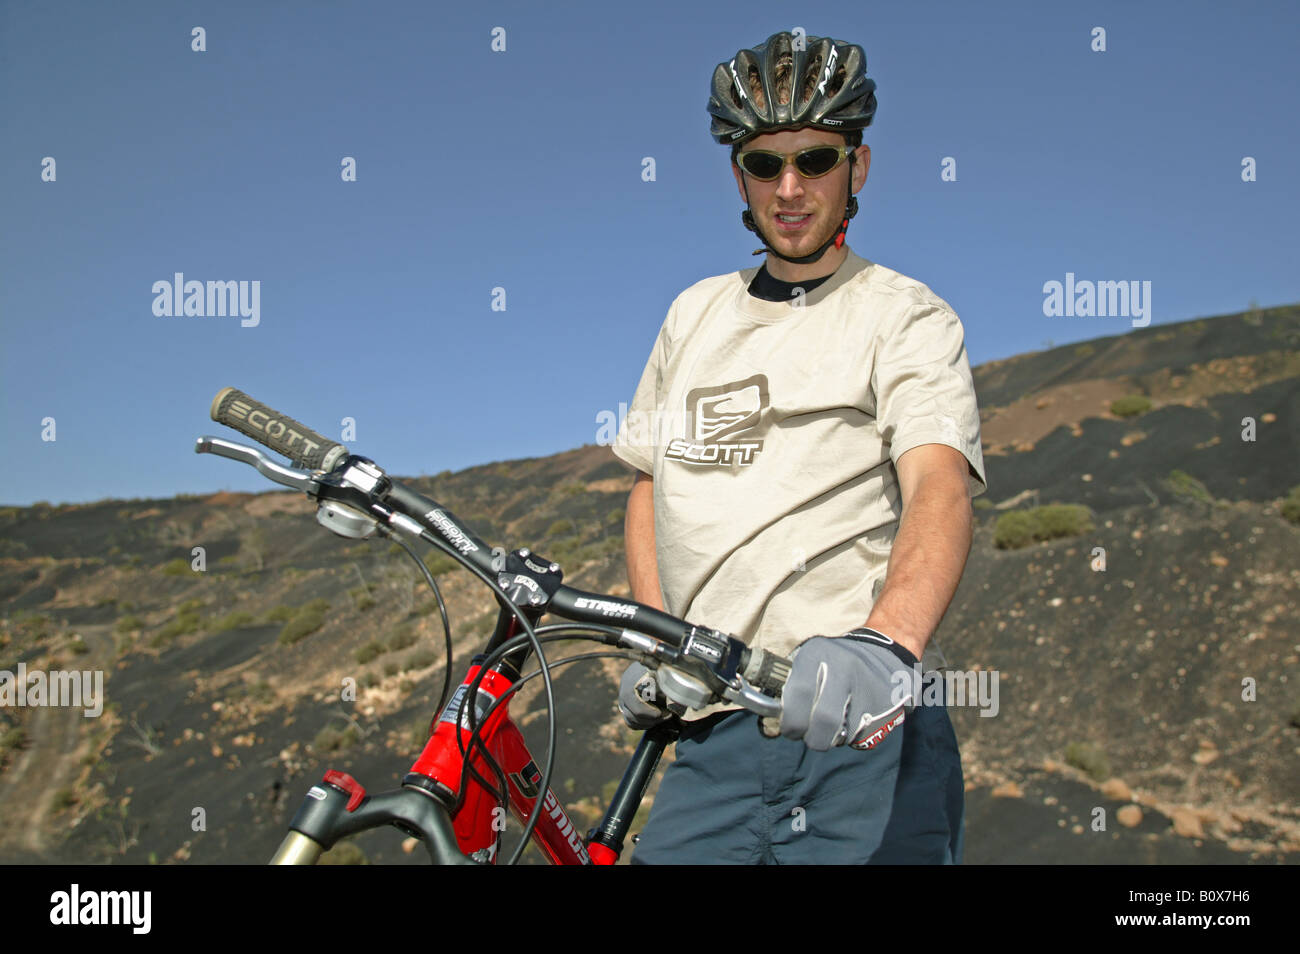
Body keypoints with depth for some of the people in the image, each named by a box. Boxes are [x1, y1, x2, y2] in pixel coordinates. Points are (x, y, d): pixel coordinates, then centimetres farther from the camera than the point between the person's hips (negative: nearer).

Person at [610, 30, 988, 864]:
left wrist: (884, 644, -36)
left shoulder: (905, 318, 0)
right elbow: (652, 484, 23)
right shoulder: (696, 312, 17)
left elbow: (941, 489, -16)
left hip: (859, 734, -4)